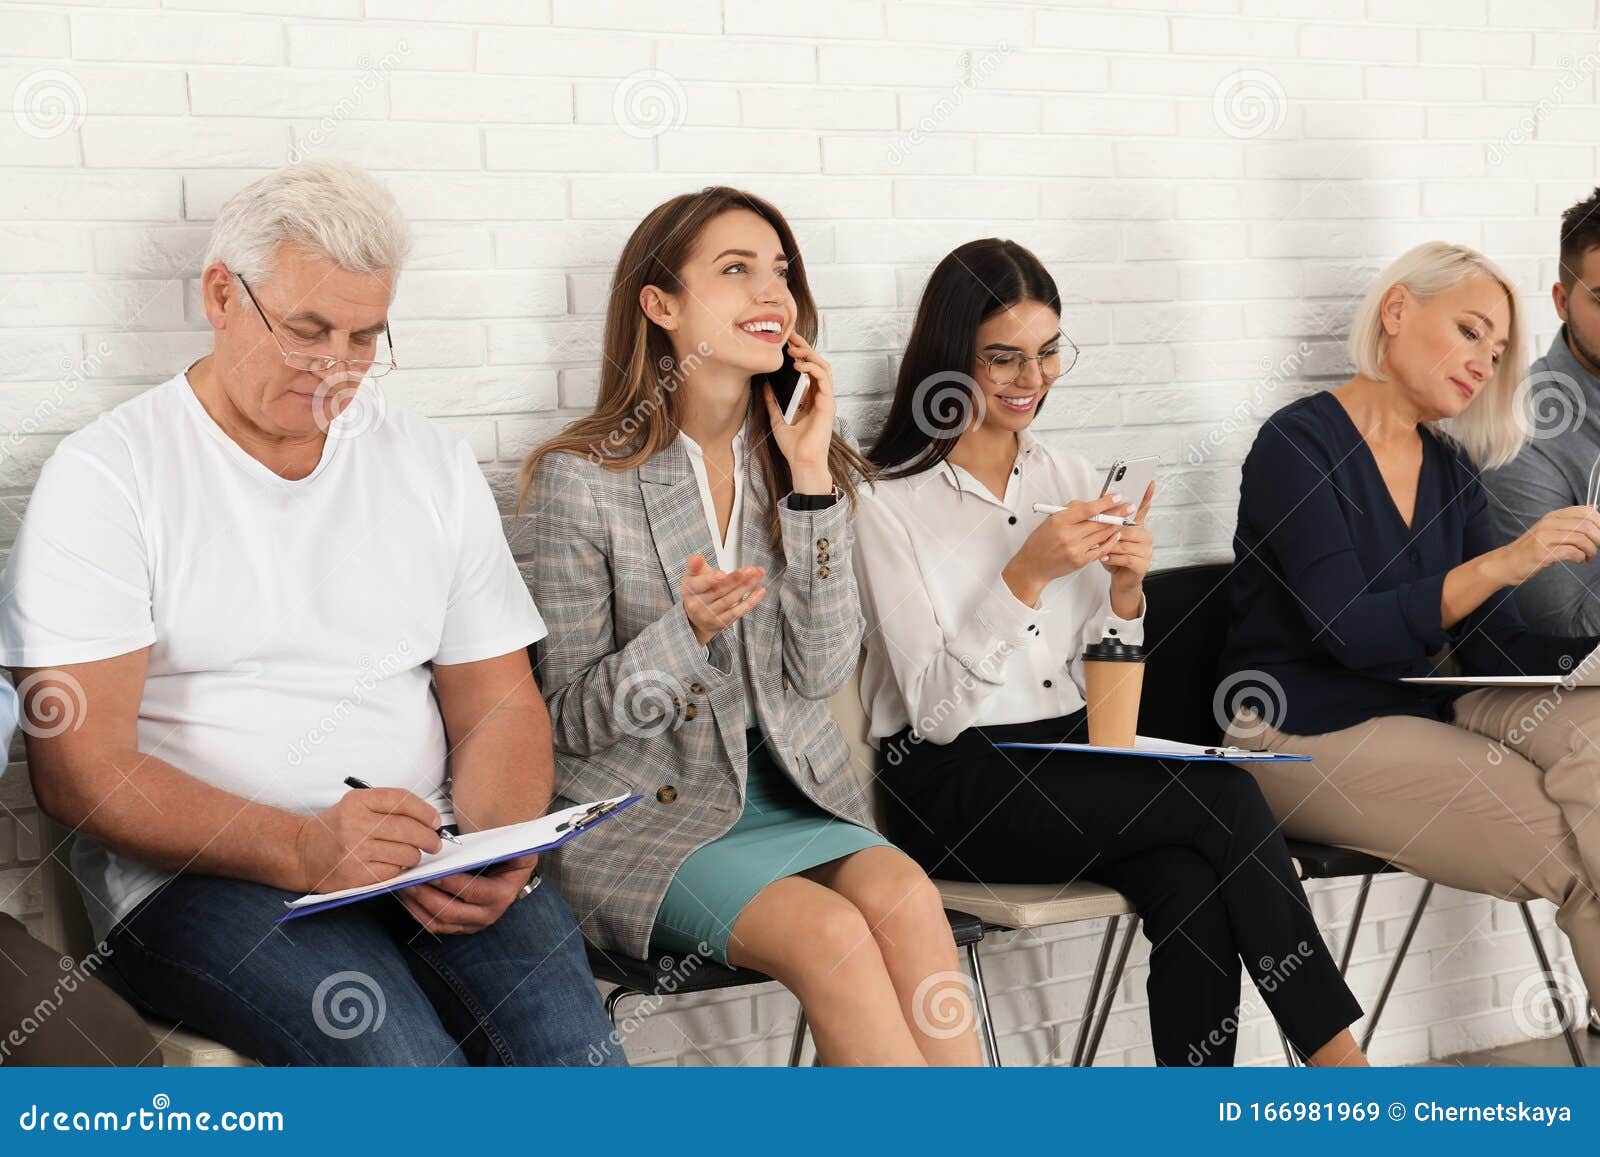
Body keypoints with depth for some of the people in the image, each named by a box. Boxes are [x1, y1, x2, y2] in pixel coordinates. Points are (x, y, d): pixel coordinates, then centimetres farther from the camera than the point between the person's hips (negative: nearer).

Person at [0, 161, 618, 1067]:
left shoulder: (433, 467, 15)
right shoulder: (109, 474, 0)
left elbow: (499, 704, 14)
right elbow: (78, 767, -8)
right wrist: (301, 850, -22)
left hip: (423, 853, 4)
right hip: (200, 873, -3)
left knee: (568, 1043, -26)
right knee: (403, 1059, -31)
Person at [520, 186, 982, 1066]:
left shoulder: (795, 464, 9)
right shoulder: (581, 480, -5)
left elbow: (823, 672, -2)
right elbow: (571, 721, -5)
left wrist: (809, 475, -8)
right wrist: (684, 632, -24)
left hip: (789, 792, 4)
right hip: (643, 814, -4)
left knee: (905, 898, -29)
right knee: (830, 934, -30)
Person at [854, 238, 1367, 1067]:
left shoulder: (1068, 478, 14)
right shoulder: (890, 502, -4)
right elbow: (934, 709, -12)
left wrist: (1124, 595, -6)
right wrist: (1026, 578, -21)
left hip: (1072, 759, 5)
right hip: (954, 789, -5)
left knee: (1189, 886, -28)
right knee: (1223, 792, -24)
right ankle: (1335, 1051, -14)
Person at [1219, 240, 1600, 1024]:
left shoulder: (1451, 471, 13)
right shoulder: (1298, 444, -9)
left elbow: (1490, 644, 8)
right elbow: (1348, 632, -20)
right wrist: (1501, 564, -28)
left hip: (1421, 710, 7)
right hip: (1307, 737, -7)